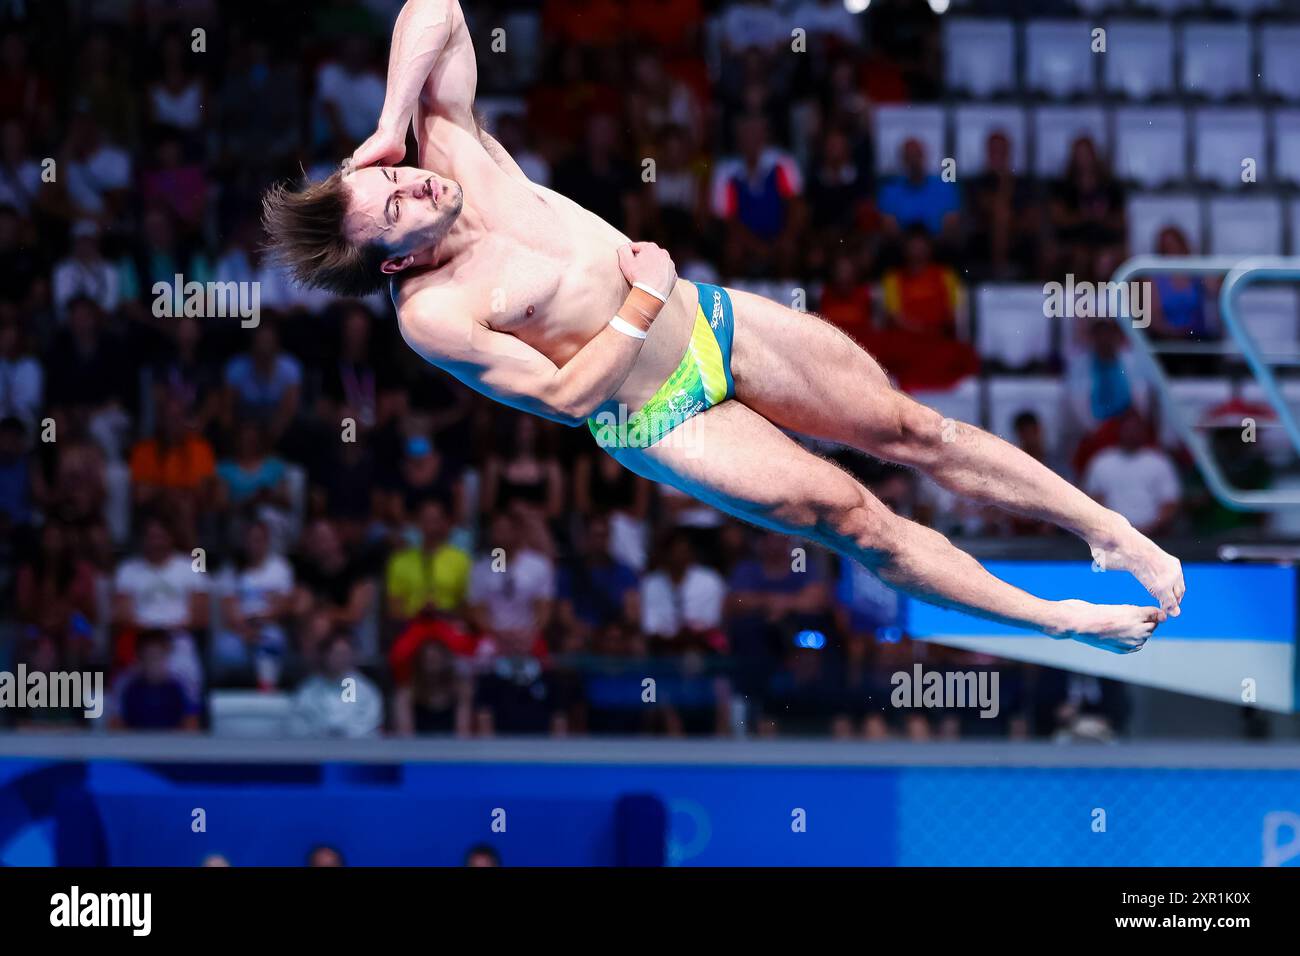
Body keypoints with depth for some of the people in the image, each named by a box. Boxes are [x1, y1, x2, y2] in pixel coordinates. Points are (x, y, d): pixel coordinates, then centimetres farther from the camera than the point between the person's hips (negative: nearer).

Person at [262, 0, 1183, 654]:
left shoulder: (455, 151, -7)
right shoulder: (430, 316, -21)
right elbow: (561, 393, -20)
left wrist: (388, 127, -18)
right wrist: (641, 304, -15)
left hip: (712, 322, 5)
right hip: (658, 423, -5)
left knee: (913, 429, 4)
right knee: (851, 517, -6)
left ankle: (1108, 525, 12)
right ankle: (1056, 620, 5)